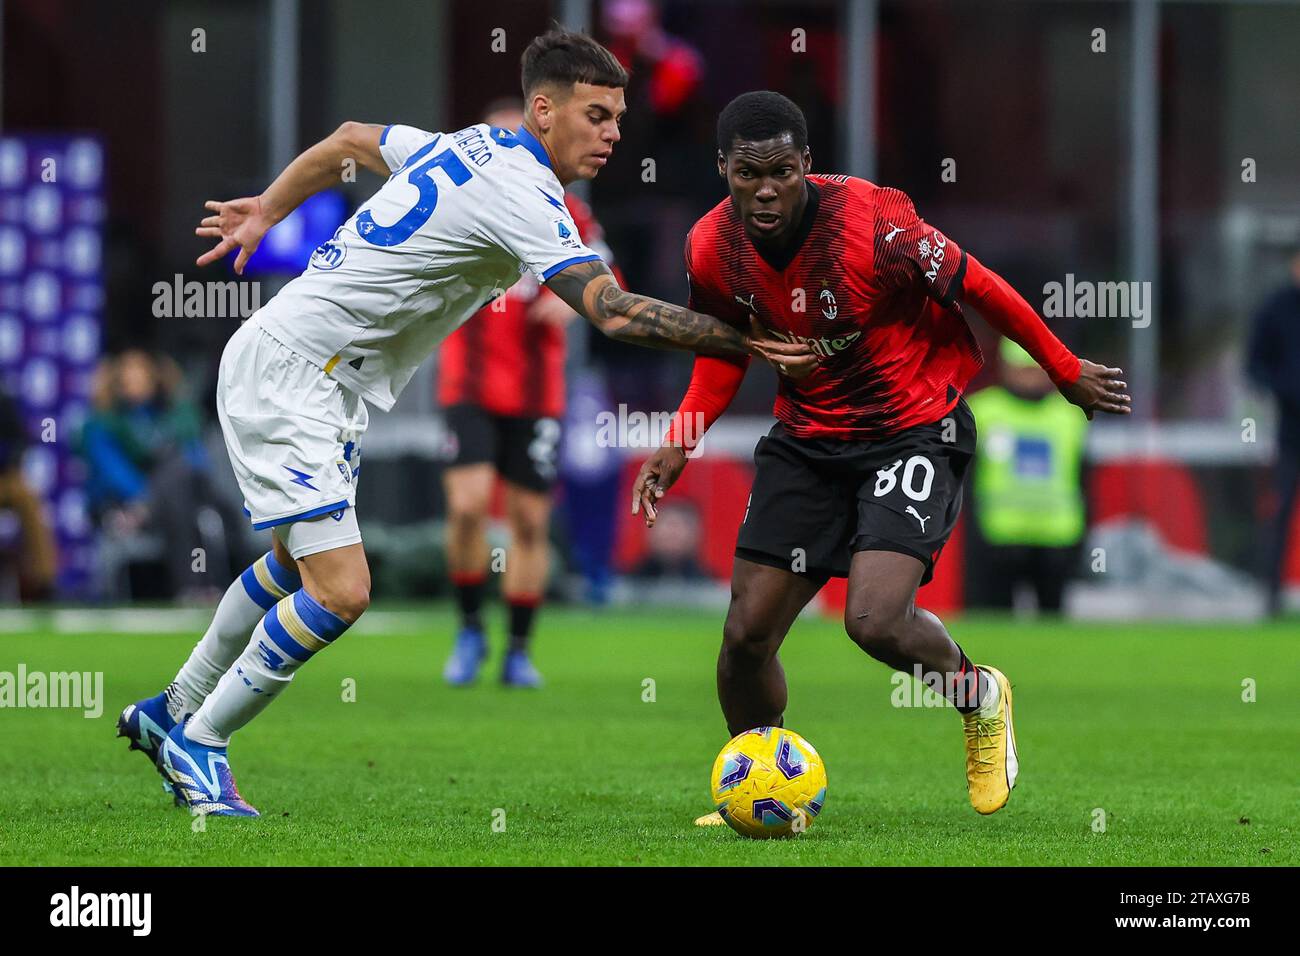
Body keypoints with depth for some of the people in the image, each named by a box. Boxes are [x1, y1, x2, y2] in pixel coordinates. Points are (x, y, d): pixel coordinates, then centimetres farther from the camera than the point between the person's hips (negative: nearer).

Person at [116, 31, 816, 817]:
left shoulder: (471, 147, 9)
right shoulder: (523, 194, -20)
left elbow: (351, 140, 24)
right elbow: (614, 311, -29)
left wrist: (267, 211, 37)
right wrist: (747, 344, -27)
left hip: (328, 385, 10)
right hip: (286, 372, -10)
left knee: (297, 564, 26)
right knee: (340, 591, -16)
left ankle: (172, 713, 39)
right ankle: (198, 742, 0)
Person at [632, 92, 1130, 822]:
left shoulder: (872, 224, -27)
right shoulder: (712, 248, -10)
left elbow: (979, 289, -12)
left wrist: (1066, 371, -1)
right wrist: (682, 441, -4)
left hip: (914, 427, -5)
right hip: (808, 434, 5)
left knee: (876, 621, -22)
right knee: (747, 633, -1)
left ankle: (978, 696, 12)